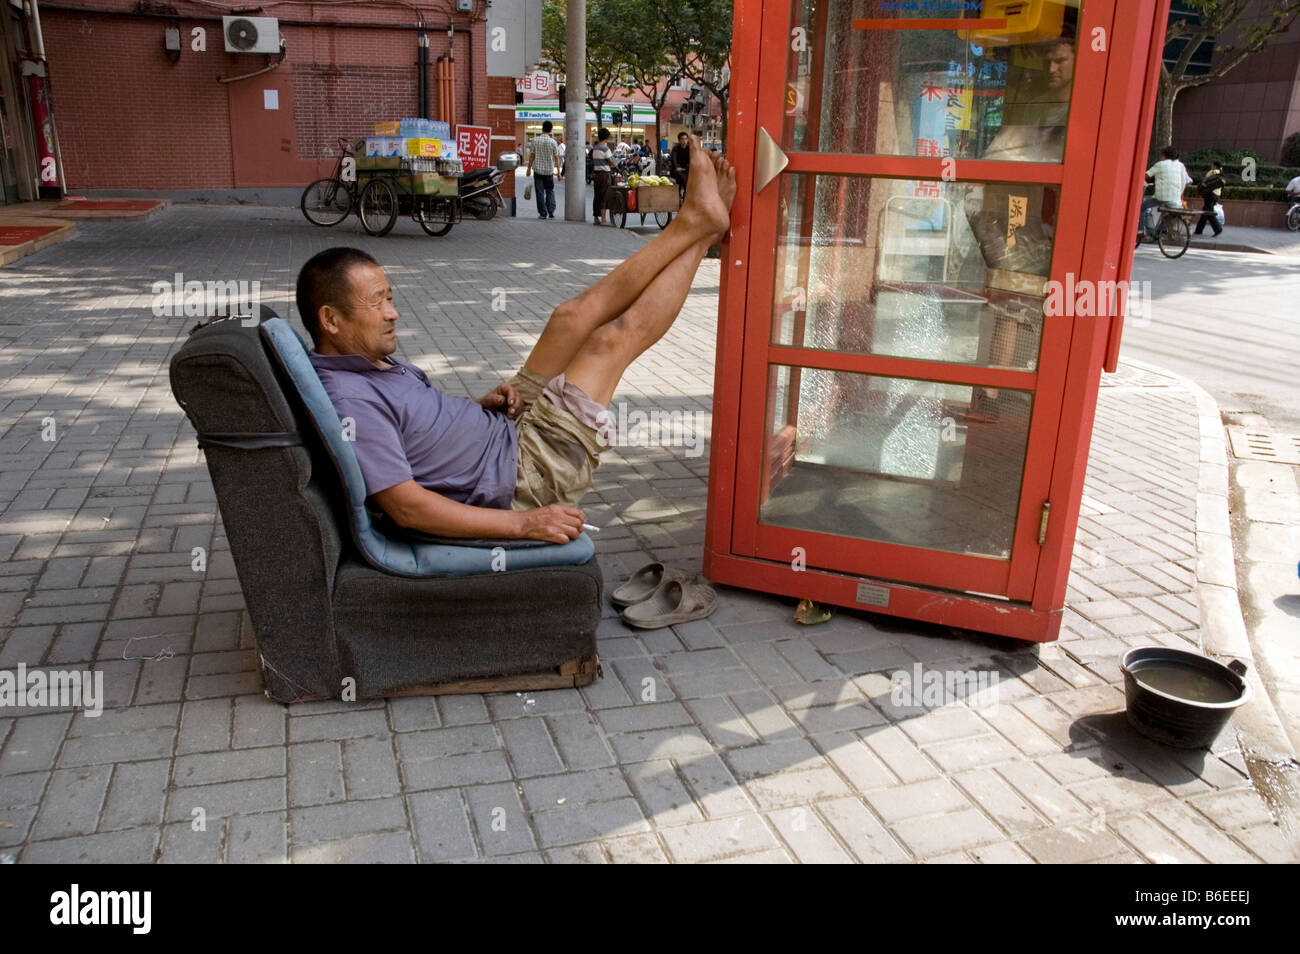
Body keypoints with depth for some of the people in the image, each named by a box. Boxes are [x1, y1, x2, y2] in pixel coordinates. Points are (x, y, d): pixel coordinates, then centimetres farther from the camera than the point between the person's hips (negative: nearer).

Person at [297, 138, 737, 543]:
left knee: (573, 316, 5)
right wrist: (522, 524, -31)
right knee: (615, 337, -7)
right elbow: (405, 507, -31)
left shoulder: (371, 364, 5)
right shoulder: (350, 401, -27)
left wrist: (477, 405, -2)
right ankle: (702, 234, 12)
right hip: (521, 480, -10)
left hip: (507, 429, 10)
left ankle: (692, 221, 18)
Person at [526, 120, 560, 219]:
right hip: (549, 170, 1)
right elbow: (556, 157, -2)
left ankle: (543, 213, 3)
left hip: (538, 170, -1)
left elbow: (531, 156, -3)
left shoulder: (535, 140, -5)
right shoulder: (553, 142, -5)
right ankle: (551, 212, 3)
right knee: (550, 191, 14)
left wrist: (529, 168, 6)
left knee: (540, 192, 4)